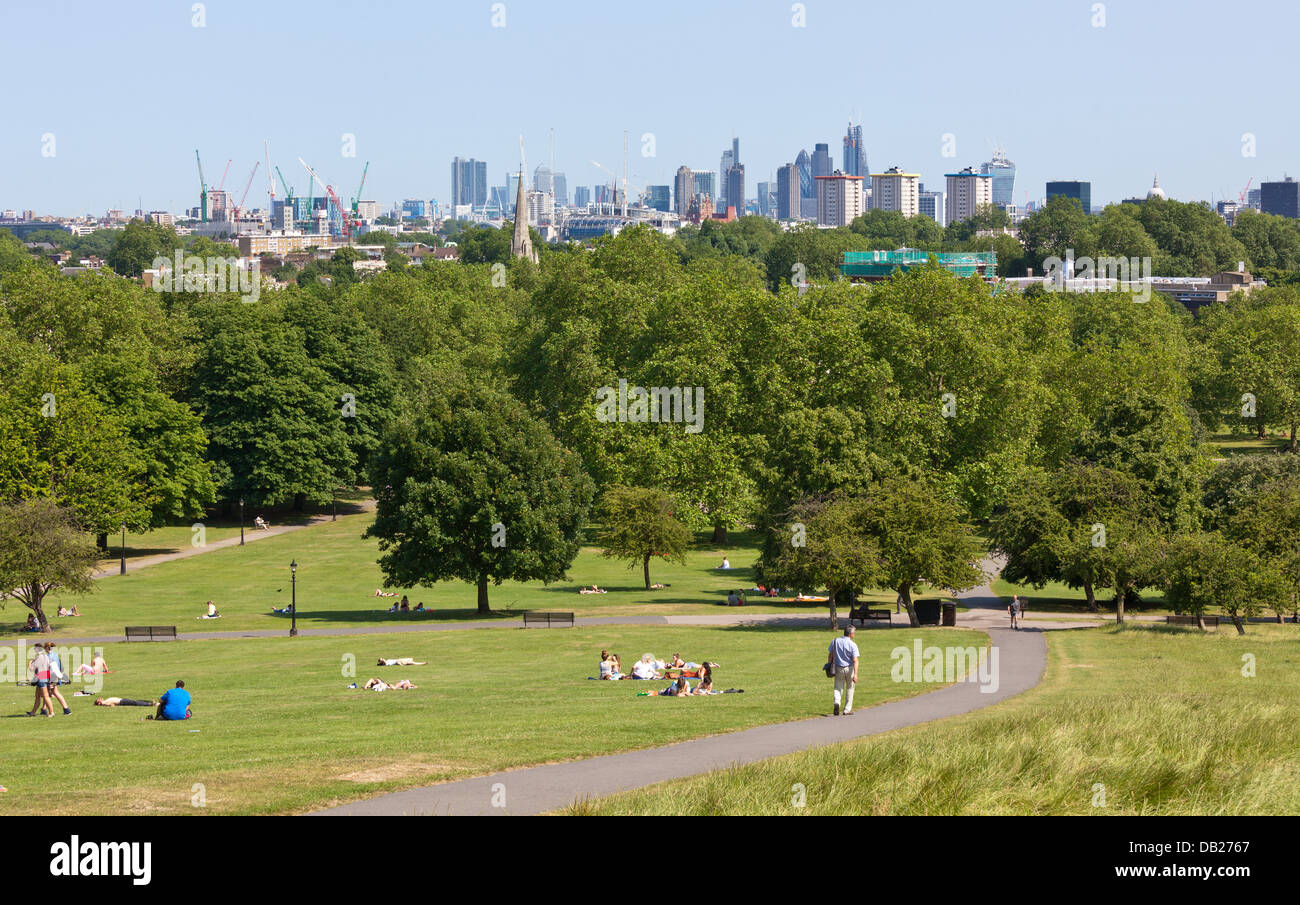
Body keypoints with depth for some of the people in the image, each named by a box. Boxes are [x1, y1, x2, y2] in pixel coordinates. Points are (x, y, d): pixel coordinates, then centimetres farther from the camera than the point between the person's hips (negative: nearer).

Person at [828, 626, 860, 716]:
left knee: (838, 688, 11)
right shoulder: (853, 645, -14)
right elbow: (855, 661, -18)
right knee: (849, 689, 13)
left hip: (838, 668, 2)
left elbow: (831, 655, 3)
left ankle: (836, 703, -18)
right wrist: (855, 674, -20)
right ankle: (847, 709, 17)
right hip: (849, 668, -2)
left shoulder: (835, 641, -4)